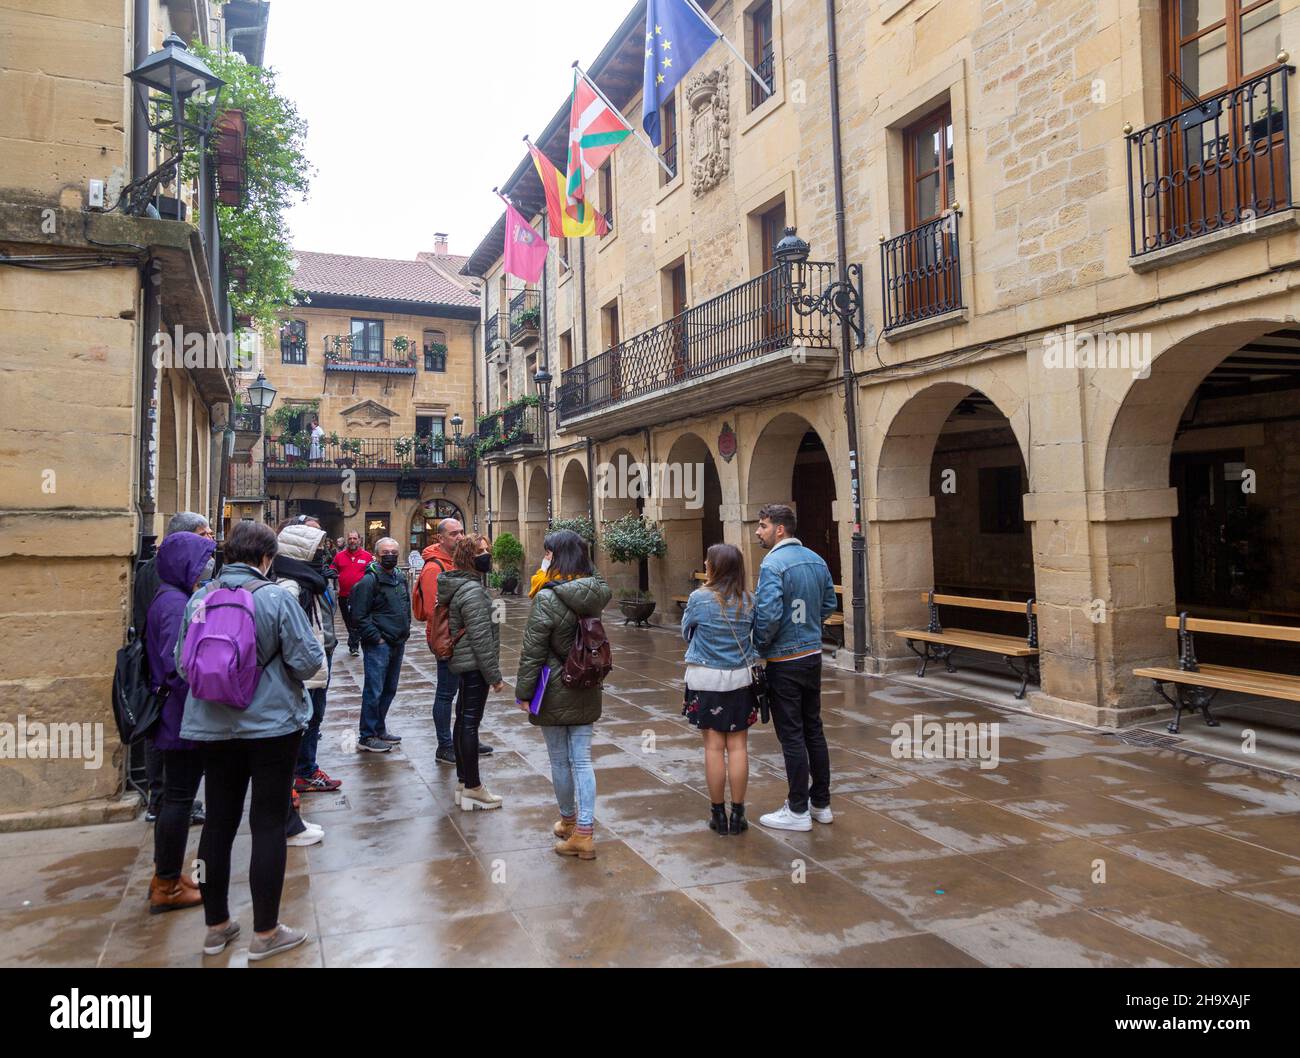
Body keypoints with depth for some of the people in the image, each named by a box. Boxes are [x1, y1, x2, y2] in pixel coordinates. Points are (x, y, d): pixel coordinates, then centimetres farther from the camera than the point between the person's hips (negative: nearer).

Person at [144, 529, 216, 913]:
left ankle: (165, 875, 31)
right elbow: (179, 666, -25)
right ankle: (167, 887, 13)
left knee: (174, 795, 18)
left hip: (176, 717, 10)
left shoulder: (172, 598, 11)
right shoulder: (176, 604, -19)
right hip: (183, 717, -10)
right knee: (179, 797, 1)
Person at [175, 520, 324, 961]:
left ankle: (216, 926, 28)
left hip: (213, 727, 5)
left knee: (218, 823, 15)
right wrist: (317, 649, 8)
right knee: (268, 825, 5)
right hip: (272, 725, -4)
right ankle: (265, 933, 15)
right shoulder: (276, 597, -14)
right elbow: (307, 663, -14)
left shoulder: (199, 599, -1)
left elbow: (182, 664, 9)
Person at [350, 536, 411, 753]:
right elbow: (359, 616, -16)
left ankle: (379, 729, 29)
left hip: (398, 644, 8)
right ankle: (367, 737, 6)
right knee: (374, 692, -3)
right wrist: (377, 638, -15)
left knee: (389, 689, 16)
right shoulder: (369, 580, -14)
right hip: (378, 646, -8)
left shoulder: (400, 578, 11)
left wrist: (405, 632, 13)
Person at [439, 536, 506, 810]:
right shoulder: (472, 591, -20)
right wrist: (494, 675, -16)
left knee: (463, 719, 15)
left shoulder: (456, 586, 11)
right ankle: (472, 788, 4)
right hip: (474, 665, -10)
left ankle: (463, 781, 26)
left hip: (462, 663, 10)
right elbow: (481, 637, -21)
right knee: (471, 722, -4)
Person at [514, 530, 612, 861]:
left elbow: (532, 651, -15)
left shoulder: (548, 598, -18)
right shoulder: (593, 593, 0)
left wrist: (523, 691, -6)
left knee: (560, 760, 12)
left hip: (555, 693, -5)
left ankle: (569, 822, 29)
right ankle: (584, 833, 10)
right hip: (586, 692, 5)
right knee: (582, 760, 8)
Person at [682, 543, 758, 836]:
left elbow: (685, 632, 2)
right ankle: (738, 814, 14)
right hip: (740, 679, 2)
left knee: (714, 746, 5)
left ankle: (719, 814, 14)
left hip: (706, 680, -2)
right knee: (738, 746, 7)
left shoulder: (700, 598, -12)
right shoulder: (749, 601, -3)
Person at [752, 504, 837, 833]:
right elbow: (829, 604, 14)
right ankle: (821, 803, 25)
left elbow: (769, 614, -25)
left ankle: (798, 811, 11)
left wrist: (758, 645, -9)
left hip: (783, 661, -7)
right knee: (813, 729, 16)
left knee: (792, 735, 1)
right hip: (813, 655, 8)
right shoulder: (817, 560, 6)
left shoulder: (773, 565, -18)